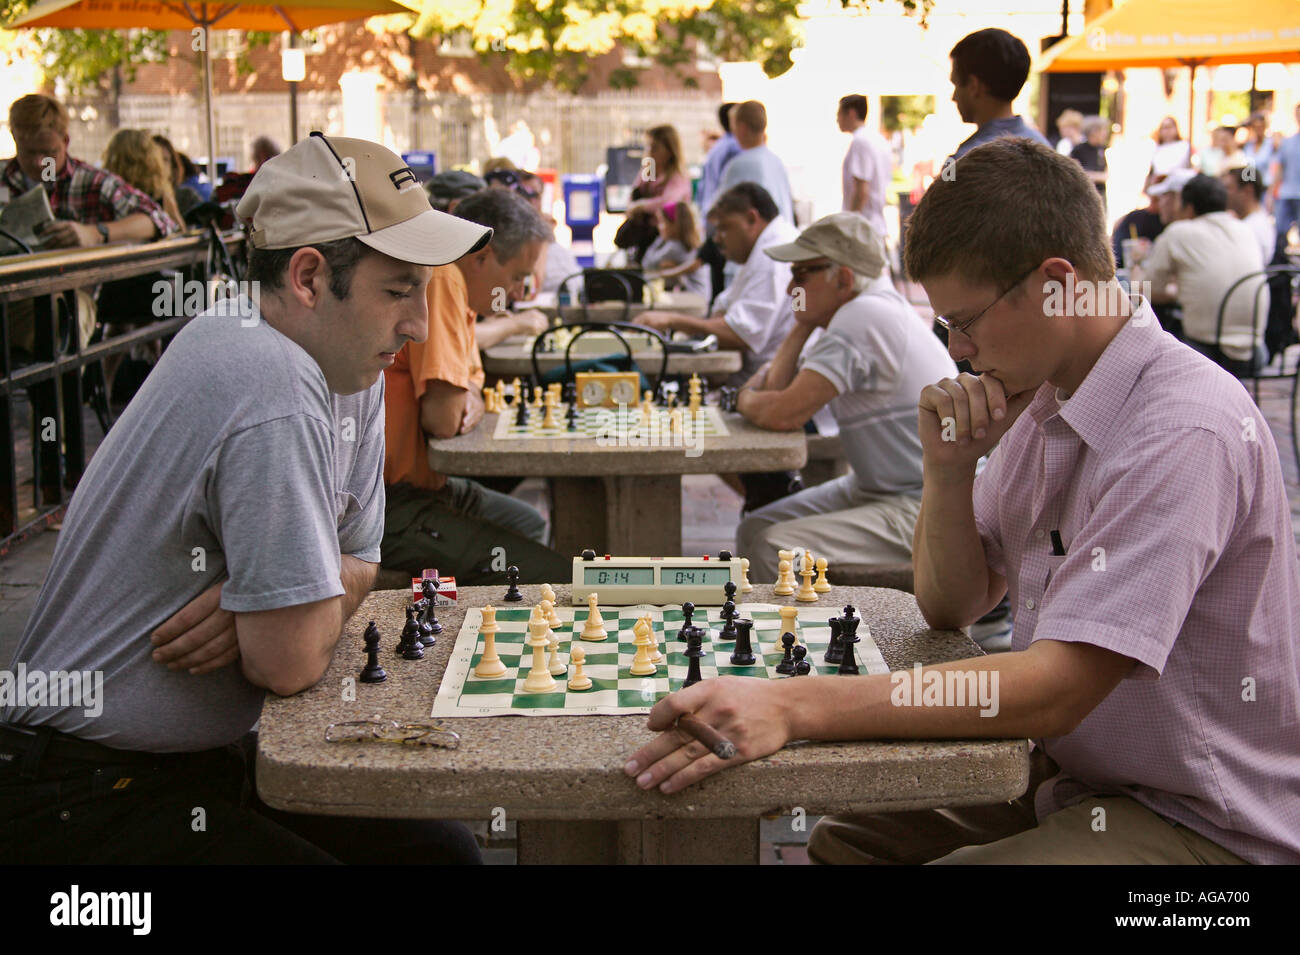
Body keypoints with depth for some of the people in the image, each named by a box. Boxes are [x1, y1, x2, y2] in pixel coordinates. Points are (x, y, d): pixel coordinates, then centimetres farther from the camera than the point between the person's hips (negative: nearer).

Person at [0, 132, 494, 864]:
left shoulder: (352, 369, 3)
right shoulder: (273, 396, -28)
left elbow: (358, 567, 7)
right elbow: (293, 661, -26)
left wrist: (261, 604, -13)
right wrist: (273, 609, -4)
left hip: (207, 751, 9)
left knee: (444, 847, 1)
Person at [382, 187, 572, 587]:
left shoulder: (452, 285, 14)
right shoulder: (440, 278, -17)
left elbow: (470, 391, 22)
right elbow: (442, 419, -25)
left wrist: (467, 406, -2)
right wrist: (462, 409, -1)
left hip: (418, 482, 11)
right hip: (385, 506, -11)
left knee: (530, 524, 30)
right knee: (557, 579, -18)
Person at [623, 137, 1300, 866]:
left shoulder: (1184, 433, -25)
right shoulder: (1043, 401, 5)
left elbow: (1057, 688, -31)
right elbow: (951, 606, 9)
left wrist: (793, 707, -36)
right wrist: (949, 471, -10)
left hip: (1202, 826, -8)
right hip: (1076, 777, 8)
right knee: (846, 834, -3)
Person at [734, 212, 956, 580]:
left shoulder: (864, 316, -22)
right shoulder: (854, 314, 10)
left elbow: (785, 414, -26)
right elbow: (775, 386, 6)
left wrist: (745, 399, -5)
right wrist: (804, 325, -2)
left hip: (927, 509, -11)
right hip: (873, 489, 11)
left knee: (773, 550, -22)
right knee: (753, 532, 6)